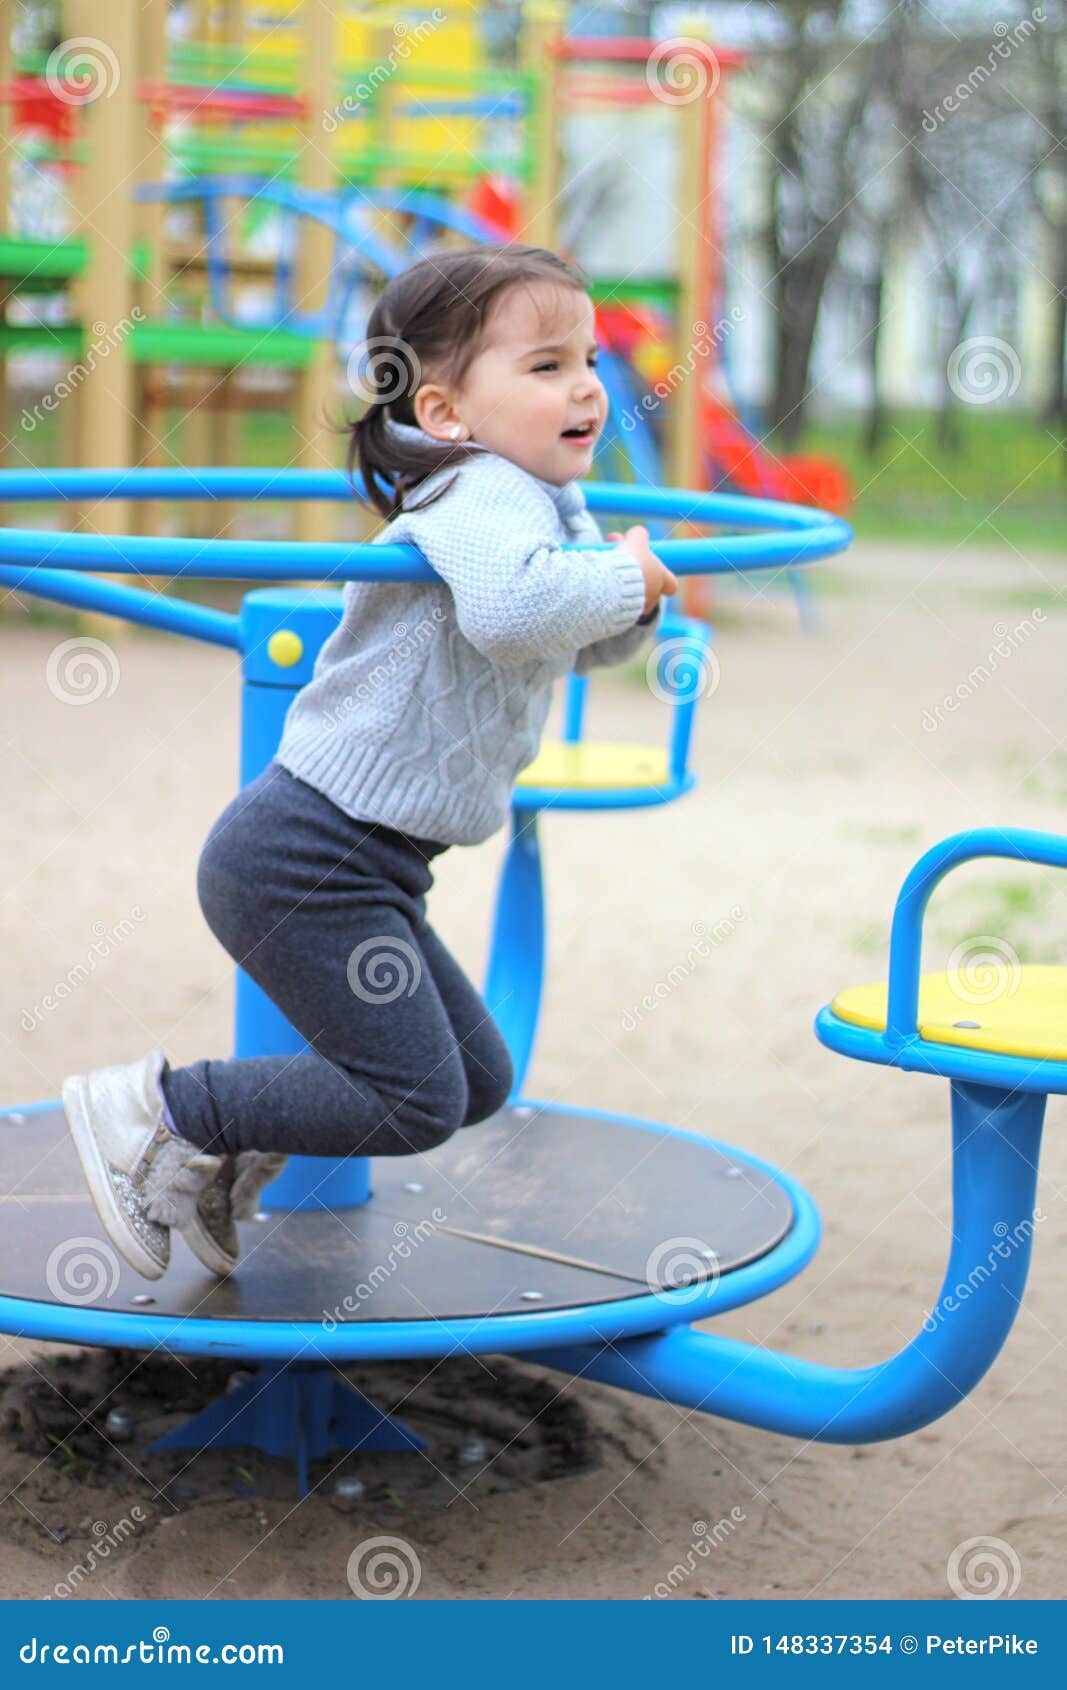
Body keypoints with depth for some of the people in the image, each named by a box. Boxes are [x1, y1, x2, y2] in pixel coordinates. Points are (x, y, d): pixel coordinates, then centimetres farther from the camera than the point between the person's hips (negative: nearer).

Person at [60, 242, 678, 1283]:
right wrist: (620, 579, -22)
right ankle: (157, 1110, 2)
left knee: (477, 1080, 14)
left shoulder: (547, 506, 14)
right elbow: (513, 610, -41)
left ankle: (227, 1158, 23)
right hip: (308, 856, -10)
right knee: (414, 1100, -10)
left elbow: (584, 646, 27)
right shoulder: (487, 495, -18)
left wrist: (633, 597, 5)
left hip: (361, 865, 10)